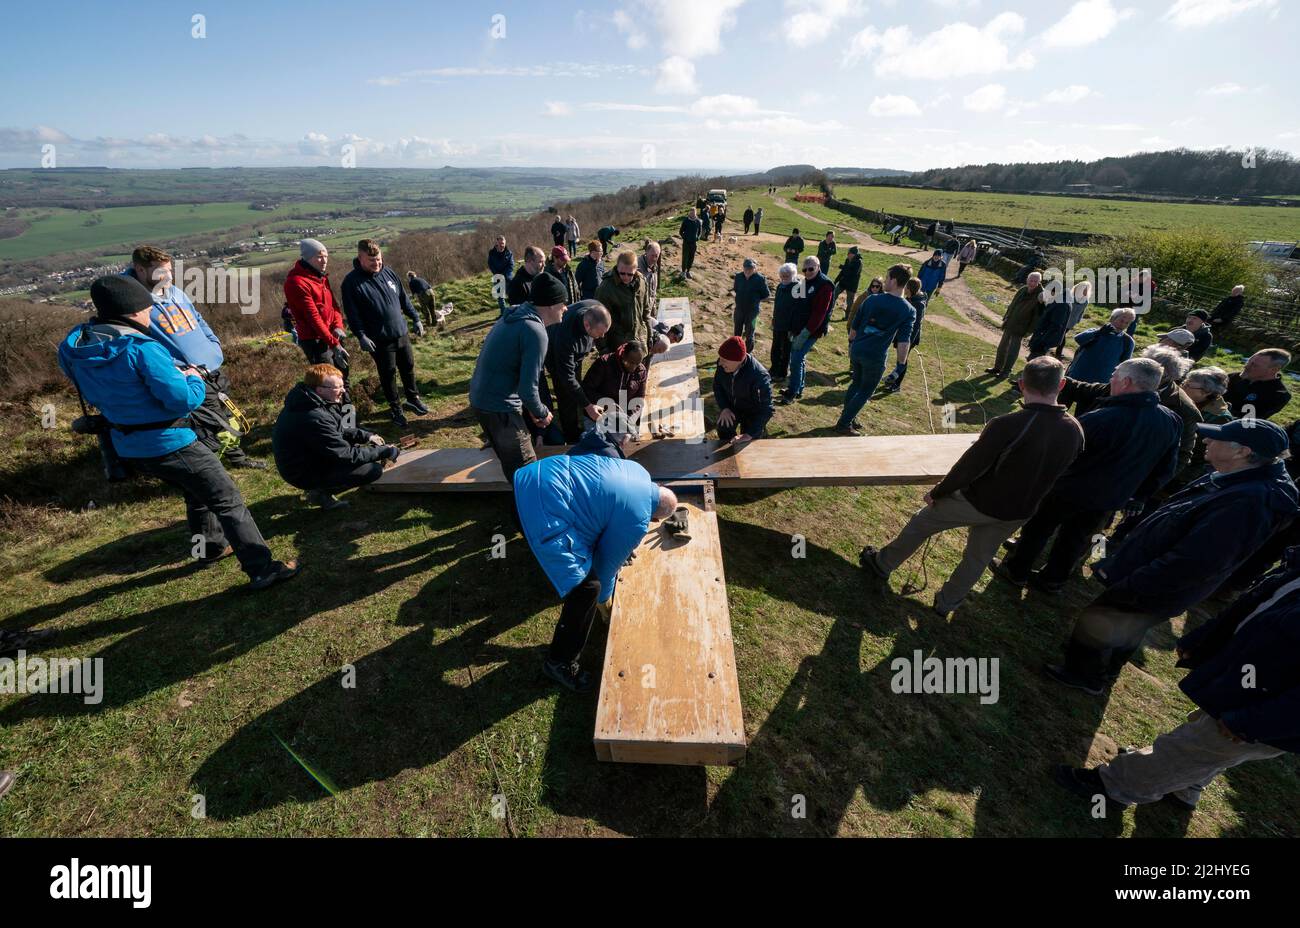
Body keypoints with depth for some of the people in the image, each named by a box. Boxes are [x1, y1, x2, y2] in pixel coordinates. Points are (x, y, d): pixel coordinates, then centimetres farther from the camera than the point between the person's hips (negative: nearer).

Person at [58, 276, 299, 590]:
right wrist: (194, 379, -3)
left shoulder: (76, 349, 2)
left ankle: (210, 547, 45)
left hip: (127, 446, 8)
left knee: (198, 493, 29)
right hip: (169, 445, -8)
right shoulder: (142, 349, -23)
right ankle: (262, 569, -1)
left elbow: (96, 397, 14)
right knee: (229, 502, -1)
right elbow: (185, 400, -24)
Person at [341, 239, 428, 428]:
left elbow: (404, 298, 12)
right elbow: (352, 313, -14)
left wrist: (416, 319, 11)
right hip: (379, 340, -5)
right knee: (388, 374, 5)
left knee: (408, 366, 16)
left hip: (402, 332, 5)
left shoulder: (388, 273, 3)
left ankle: (413, 398, 36)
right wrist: (361, 336, -22)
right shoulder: (351, 282, -12)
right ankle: (395, 408, 21)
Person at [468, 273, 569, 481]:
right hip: (500, 407, -10)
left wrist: (530, 408, 16)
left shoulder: (515, 316, 10)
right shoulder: (535, 332, -21)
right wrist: (542, 413, -3)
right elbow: (528, 388, -22)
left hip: (481, 399, 10)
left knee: (511, 463, 24)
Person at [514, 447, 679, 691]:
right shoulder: (637, 520, -11)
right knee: (588, 587, -6)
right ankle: (559, 662, 11)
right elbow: (608, 562, 1)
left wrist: (622, 547, 38)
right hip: (542, 510, -10)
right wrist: (604, 598, 20)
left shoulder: (638, 470, 12)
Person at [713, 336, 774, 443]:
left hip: (753, 412, -4)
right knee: (723, 432, -13)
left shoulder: (759, 377, -36)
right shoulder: (723, 365, -21)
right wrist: (724, 408, -15)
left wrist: (750, 434, -34)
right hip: (730, 406, 4)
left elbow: (766, 409, -30)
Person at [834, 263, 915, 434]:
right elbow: (903, 342, -14)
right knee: (865, 392, 12)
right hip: (875, 357, -4)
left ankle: (849, 418, 34)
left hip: (856, 351, 4)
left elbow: (853, 327, 6)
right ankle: (844, 424, 15)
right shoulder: (909, 311, -9)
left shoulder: (871, 300, -1)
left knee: (856, 384, 24)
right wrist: (900, 366, -3)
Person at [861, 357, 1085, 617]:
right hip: (1018, 514, 5)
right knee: (979, 557, 24)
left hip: (979, 503, -5)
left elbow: (969, 466, -24)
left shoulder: (1007, 425, -31)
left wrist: (936, 493, -8)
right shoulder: (1075, 430, -11)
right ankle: (946, 603, 42)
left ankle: (882, 564, 35)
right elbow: (1053, 471, 6)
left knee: (922, 521, 17)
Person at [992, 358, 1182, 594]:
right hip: (1112, 499, 6)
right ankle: (1053, 580, 39)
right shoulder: (1172, 421, -8)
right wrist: (1137, 496, 14)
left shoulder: (1100, 419, -32)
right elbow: (1166, 470, 4)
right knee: (1075, 539, 23)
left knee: (1037, 529, 16)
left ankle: (1016, 572, 31)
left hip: (1070, 492, -6)